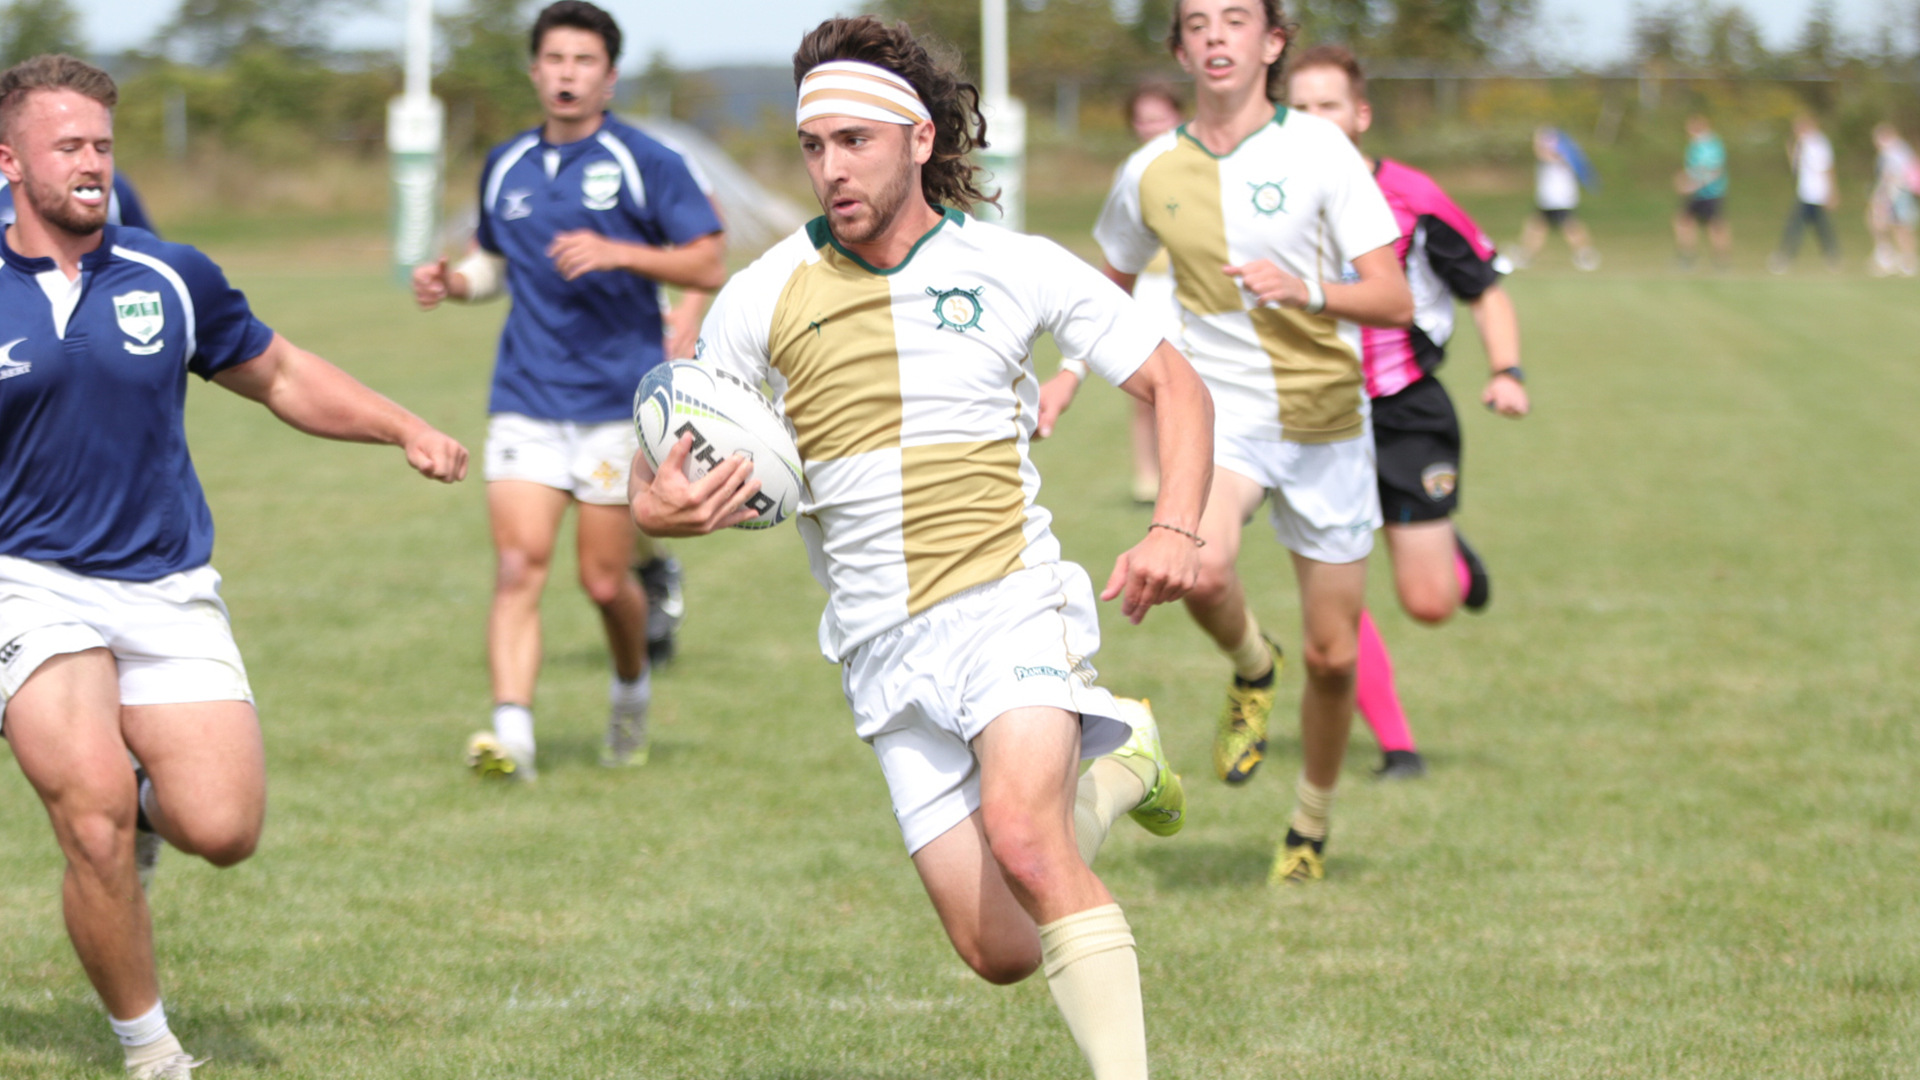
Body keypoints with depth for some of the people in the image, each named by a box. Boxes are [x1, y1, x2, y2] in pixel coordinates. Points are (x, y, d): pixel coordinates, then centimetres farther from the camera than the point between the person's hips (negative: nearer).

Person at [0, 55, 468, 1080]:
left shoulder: (172, 279, 4)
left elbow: (280, 374, 19)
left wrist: (407, 429, 9)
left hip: (169, 593, 2)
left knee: (220, 828, -14)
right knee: (96, 817, -21)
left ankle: (146, 796, 24)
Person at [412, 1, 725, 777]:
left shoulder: (645, 164, -3)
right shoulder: (506, 167, 11)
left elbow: (711, 266, -6)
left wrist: (619, 253, -19)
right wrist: (452, 281, 4)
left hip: (618, 400, -3)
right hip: (526, 400, 3)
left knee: (605, 581, 2)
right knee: (518, 565, -13)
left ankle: (632, 694, 33)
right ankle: (512, 736, -21)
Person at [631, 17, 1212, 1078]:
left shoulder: (1017, 269, 0)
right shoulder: (764, 297, 2)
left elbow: (1172, 384, 8)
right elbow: (668, 464, 10)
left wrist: (1175, 529, -8)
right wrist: (656, 505, -15)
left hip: (1007, 601, -3)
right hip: (883, 649, 3)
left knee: (1021, 837, -31)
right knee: (998, 951, 0)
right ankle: (1116, 759, 30)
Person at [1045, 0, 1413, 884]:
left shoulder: (1317, 150, -7)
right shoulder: (1152, 173, 2)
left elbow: (1394, 299, -11)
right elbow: (1114, 284, 23)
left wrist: (1307, 290, -29)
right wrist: (1070, 375, 10)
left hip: (1324, 420, 0)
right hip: (1217, 411, 1)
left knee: (1333, 655, 4)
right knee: (1202, 573, -31)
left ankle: (1312, 820, 31)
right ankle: (1250, 670, 4)